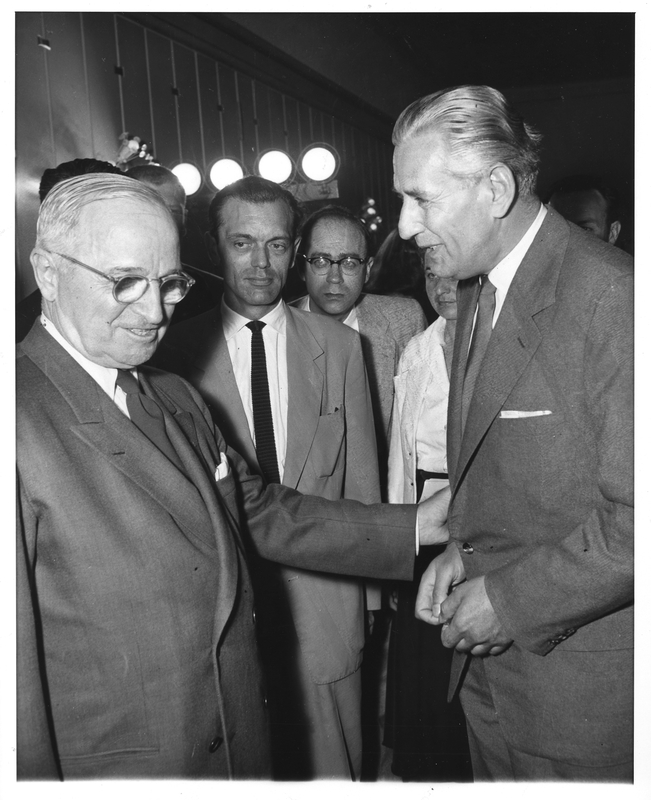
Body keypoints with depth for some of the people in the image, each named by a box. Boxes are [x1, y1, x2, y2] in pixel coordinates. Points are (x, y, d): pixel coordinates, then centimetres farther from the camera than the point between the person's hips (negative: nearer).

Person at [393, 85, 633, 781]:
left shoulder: (612, 297, -22)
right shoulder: (476, 289, 6)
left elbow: (632, 519, -24)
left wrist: (512, 600, -16)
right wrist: (463, 547, 1)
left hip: (580, 683, -7)